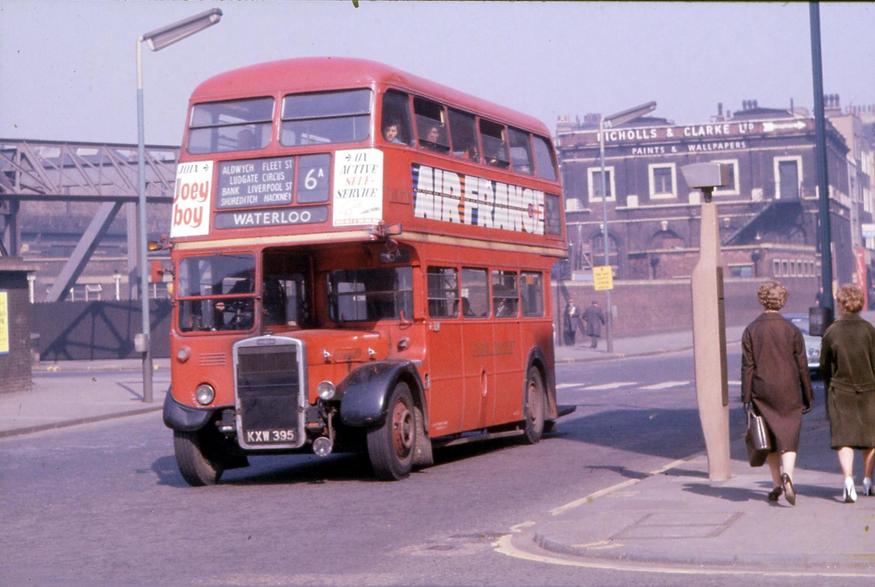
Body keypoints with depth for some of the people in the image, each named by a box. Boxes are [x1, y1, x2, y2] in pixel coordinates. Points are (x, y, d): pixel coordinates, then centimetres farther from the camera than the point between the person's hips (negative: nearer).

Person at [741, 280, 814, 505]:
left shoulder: (751, 331, -2)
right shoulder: (792, 330, -3)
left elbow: (747, 366, -5)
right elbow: (802, 366, 0)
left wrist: (746, 398, -3)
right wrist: (808, 396, 8)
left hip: (762, 394, 1)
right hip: (789, 393, -1)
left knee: (770, 438, 13)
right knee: (789, 437, 0)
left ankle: (777, 484, 19)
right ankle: (787, 474, -25)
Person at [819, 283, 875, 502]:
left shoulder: (831, 332, -5)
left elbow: (824, 366, 3)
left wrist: (830, 387, 20)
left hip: (840, 392, 0)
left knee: (844, 438, -1)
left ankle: (848, 480, -19)